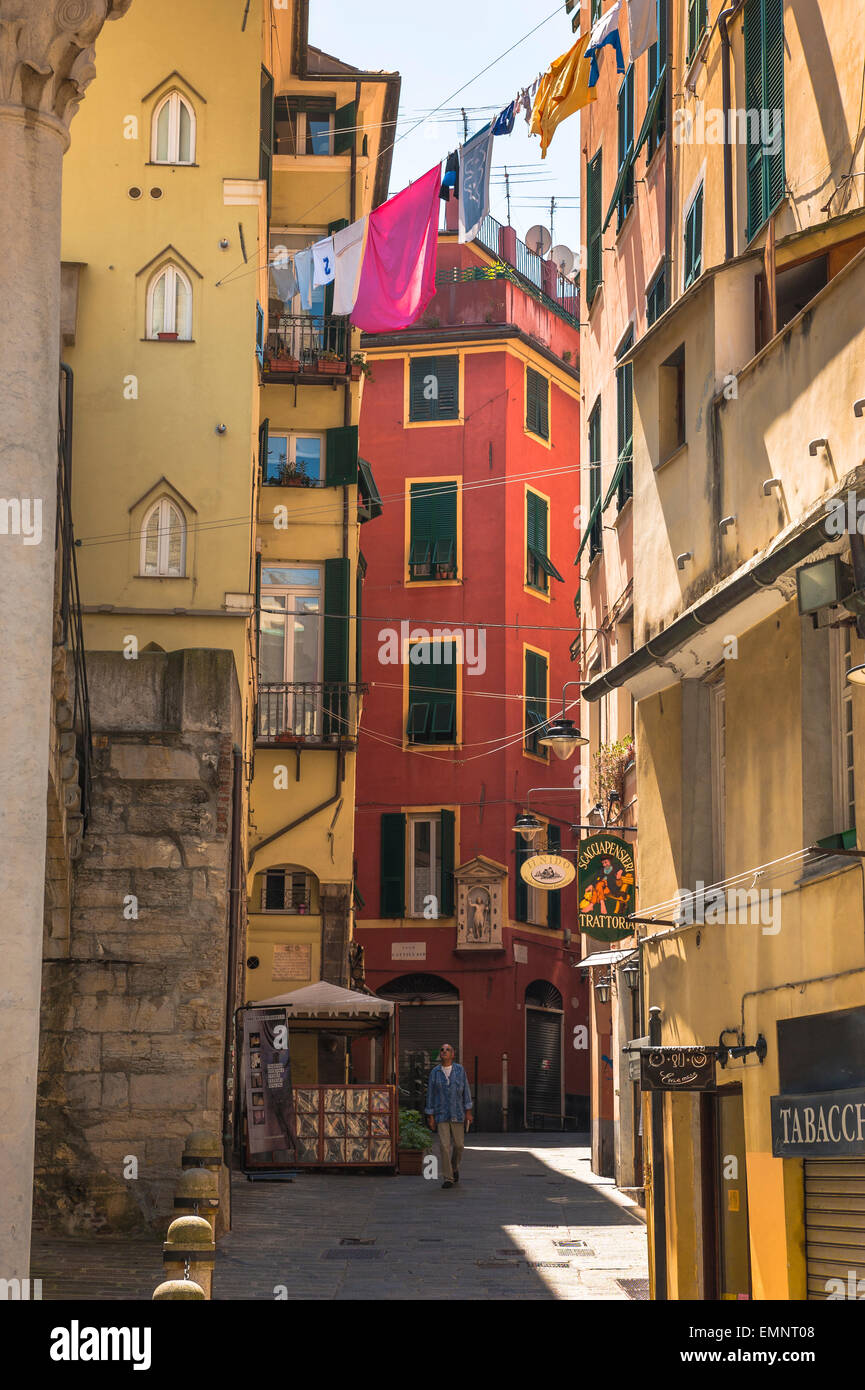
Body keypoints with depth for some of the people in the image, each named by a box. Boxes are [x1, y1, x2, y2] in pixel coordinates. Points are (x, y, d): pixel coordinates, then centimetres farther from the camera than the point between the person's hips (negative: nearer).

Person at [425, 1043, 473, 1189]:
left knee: (458, 1145, 6)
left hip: (458, 1115, 1)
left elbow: (466, 1091, 0)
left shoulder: (460, 1070, 0)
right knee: (444, 1146, -9)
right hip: (441, 1115, -1)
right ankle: (448, 1178, -4)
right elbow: (430, 1094, 3)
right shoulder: (435, 1072, 1)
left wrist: (468, 1112, -6)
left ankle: (454, 1167, 36)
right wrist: (430, 1116, -1)